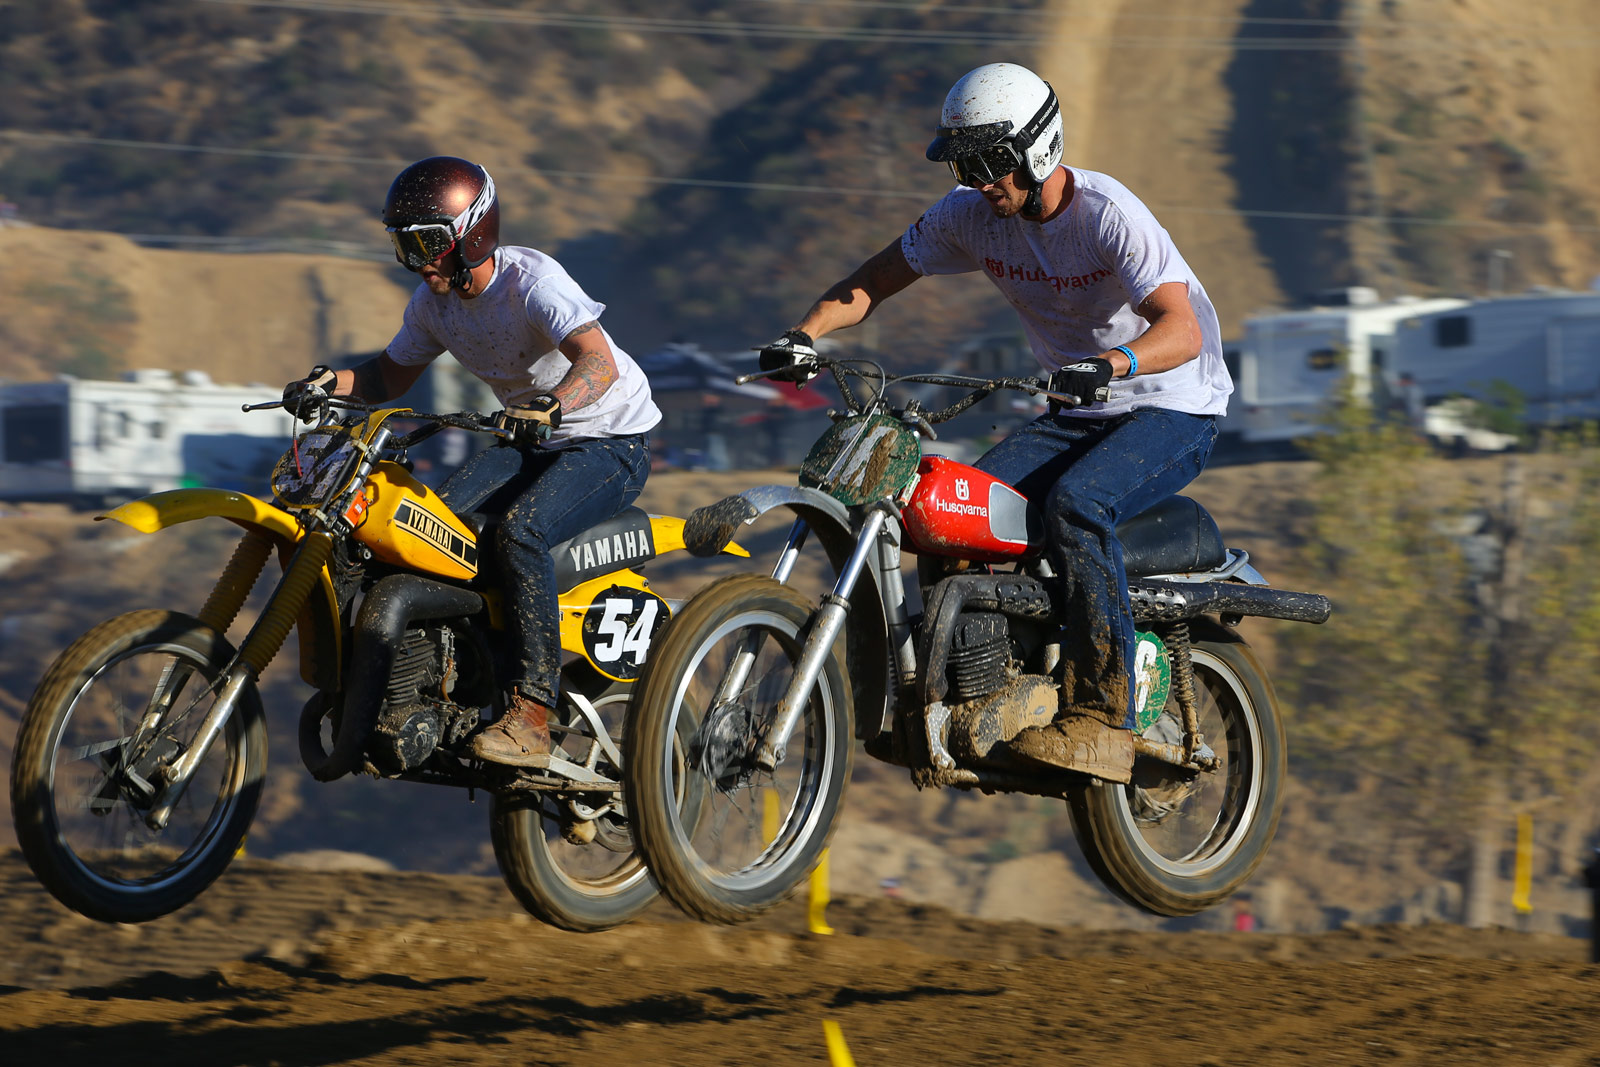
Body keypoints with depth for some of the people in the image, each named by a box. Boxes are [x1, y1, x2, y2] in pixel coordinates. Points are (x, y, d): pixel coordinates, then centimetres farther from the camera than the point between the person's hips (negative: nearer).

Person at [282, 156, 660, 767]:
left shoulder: (531, 280, -26)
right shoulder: (434, 301, 0)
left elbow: (598, 361, -40)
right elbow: (393, 375, 12)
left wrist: (548, 407, -58)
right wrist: (331, 383, -7)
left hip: (611, 443, -8)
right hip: (532, 442, 8)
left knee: (519, 531, -32)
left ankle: (531, 715, -33)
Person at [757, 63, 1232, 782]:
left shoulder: (1107, 215, -23)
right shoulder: (972, 212, -3)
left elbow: (1182, 330, -33)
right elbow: (877, 278, 4)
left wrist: (1112, 364, -53)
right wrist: (807, 332, -16)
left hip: (1173, 408, -7)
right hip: (1075, 416, 7)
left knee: (1073, 505, -34)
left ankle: (1101, 721, -38)